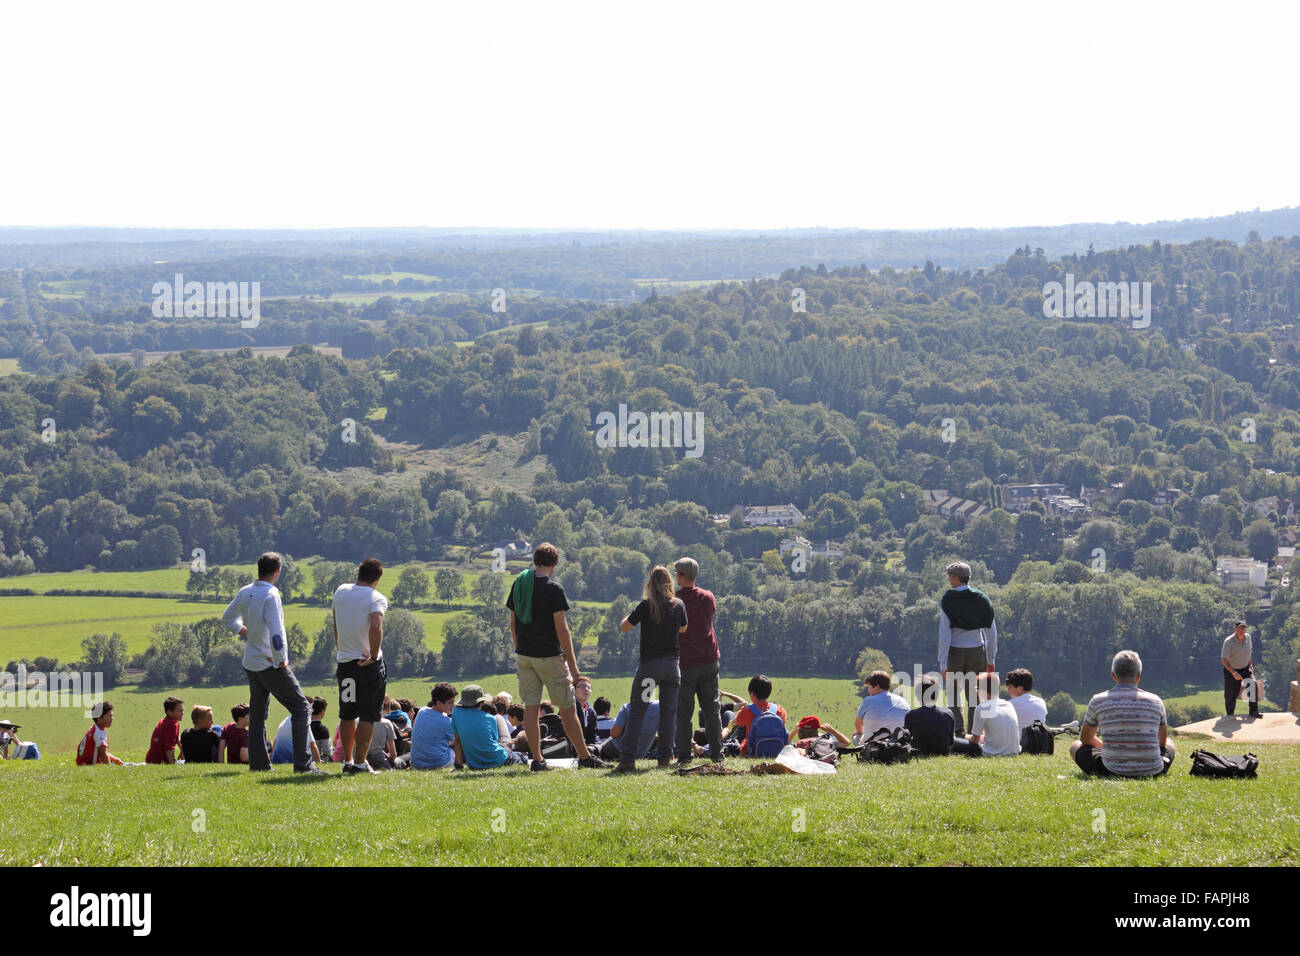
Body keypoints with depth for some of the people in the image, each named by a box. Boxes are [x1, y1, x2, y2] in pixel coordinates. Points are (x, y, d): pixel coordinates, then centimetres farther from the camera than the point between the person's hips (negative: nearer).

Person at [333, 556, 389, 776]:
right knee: (368, 715, 2)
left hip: (344, 661, 5)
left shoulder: (341, 592, 5)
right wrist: (374, 656, -18)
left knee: (347, 714, 16)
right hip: (370, 665, -5)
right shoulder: (377, 599, -13)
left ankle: (347, 760, 20)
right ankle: (359, 762, -1)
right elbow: (375, 627, -29)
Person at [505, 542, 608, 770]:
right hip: (548, 657, -5)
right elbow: (561, 628, -14)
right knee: (567, 708, 3)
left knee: (531, 708, 7)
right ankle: (584, 757, 10)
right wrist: (572, 664, -10)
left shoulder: (518, 585, 5)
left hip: (524, 656, 5)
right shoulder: (553, 589, -13)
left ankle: (537, 759, 5)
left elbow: (513, 624, 11)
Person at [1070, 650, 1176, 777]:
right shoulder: (1155, 701, 1)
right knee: (1170, 744, 35)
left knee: (1076, 747, 25)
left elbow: (1086, 739, 14)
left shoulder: (1098, 701, -2)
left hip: (1112, 771, -2)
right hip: (1151, 771, 2)